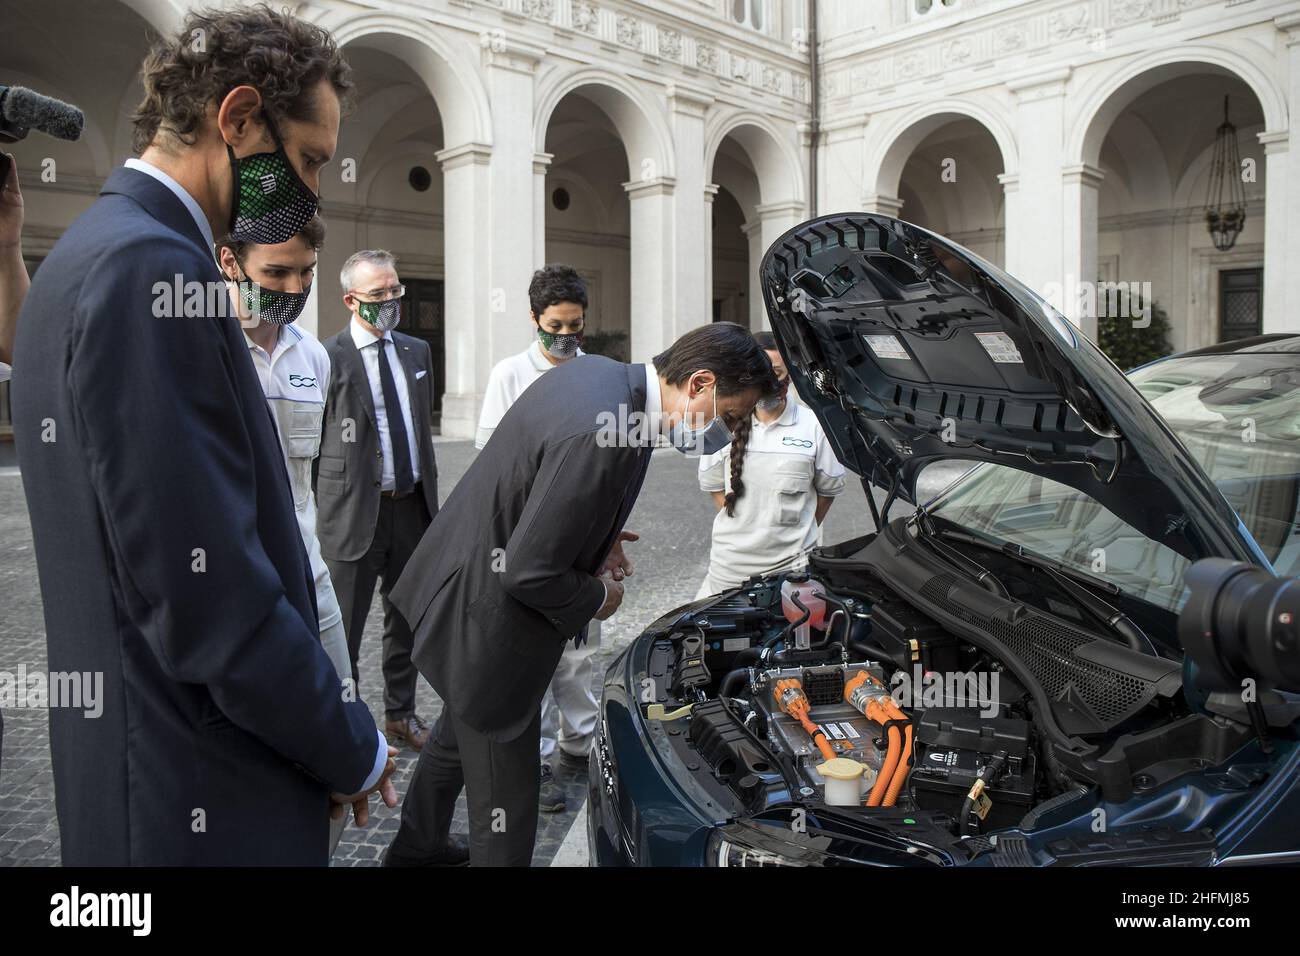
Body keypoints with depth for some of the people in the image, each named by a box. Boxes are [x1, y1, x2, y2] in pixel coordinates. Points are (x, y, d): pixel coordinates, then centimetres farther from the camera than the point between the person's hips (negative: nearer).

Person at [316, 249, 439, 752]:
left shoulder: (417, 351, 10)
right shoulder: (327, 358, -9)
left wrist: (430, 494, 14)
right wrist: (323, 513, -9)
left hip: (413, 505, 6)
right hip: (356, 512, -6)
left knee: (407, 620, 18)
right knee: (343, 631, 6)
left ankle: (401, 712, 34)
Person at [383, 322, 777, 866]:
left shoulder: (595, 371, -2)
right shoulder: (599, 436, -32)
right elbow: (528, 572, -29)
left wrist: (596, 539, 4)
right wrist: (597, 599, -11)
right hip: (485, 627, -11)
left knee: (457, 734, 32)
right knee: (506, 803, 6)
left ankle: (414, 851, 56)